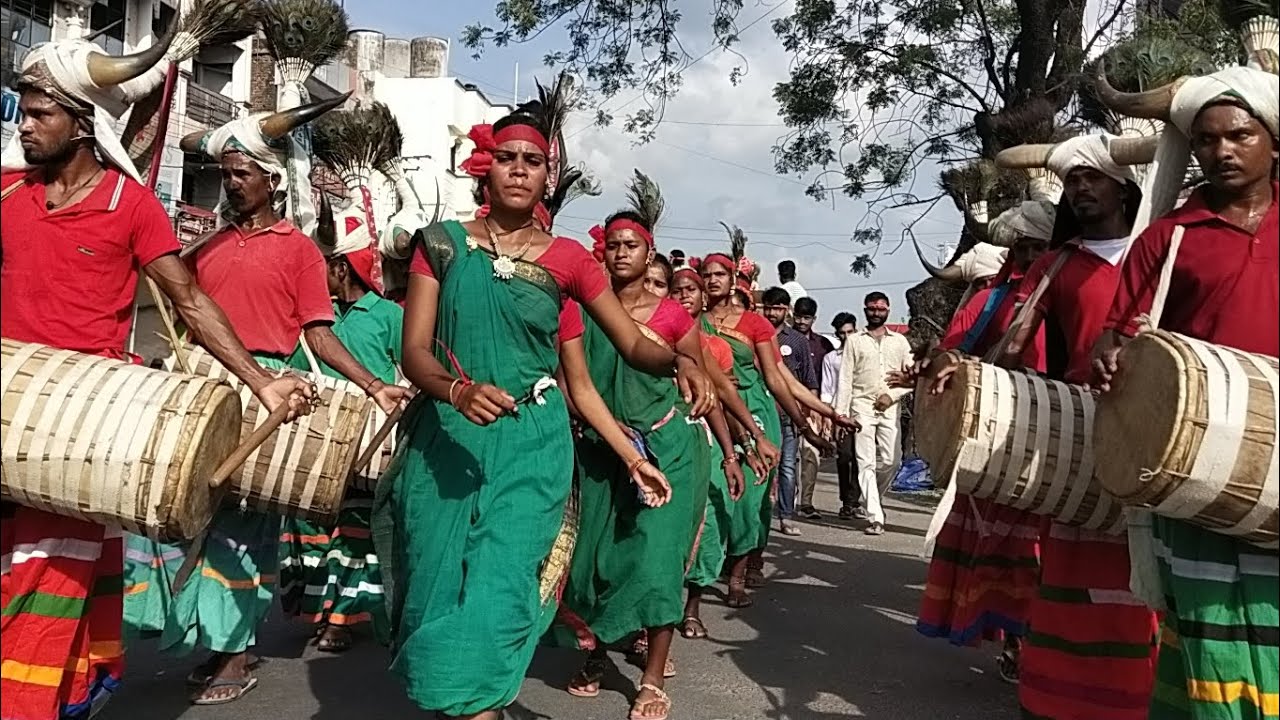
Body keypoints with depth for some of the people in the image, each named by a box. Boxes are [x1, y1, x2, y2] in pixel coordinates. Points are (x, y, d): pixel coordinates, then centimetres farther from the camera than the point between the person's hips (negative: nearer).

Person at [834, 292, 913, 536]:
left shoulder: (899, 341, 13)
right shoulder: (854, 340, 8)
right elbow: (845, 379, 3)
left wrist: (892, 395, -6)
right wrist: (840, 413, -4)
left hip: (889, 408, 2)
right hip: (862, 407, -2)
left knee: (892, 460, -2)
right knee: (866, 463, -5)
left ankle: (872, 499, 25)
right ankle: (875, 517, -4)